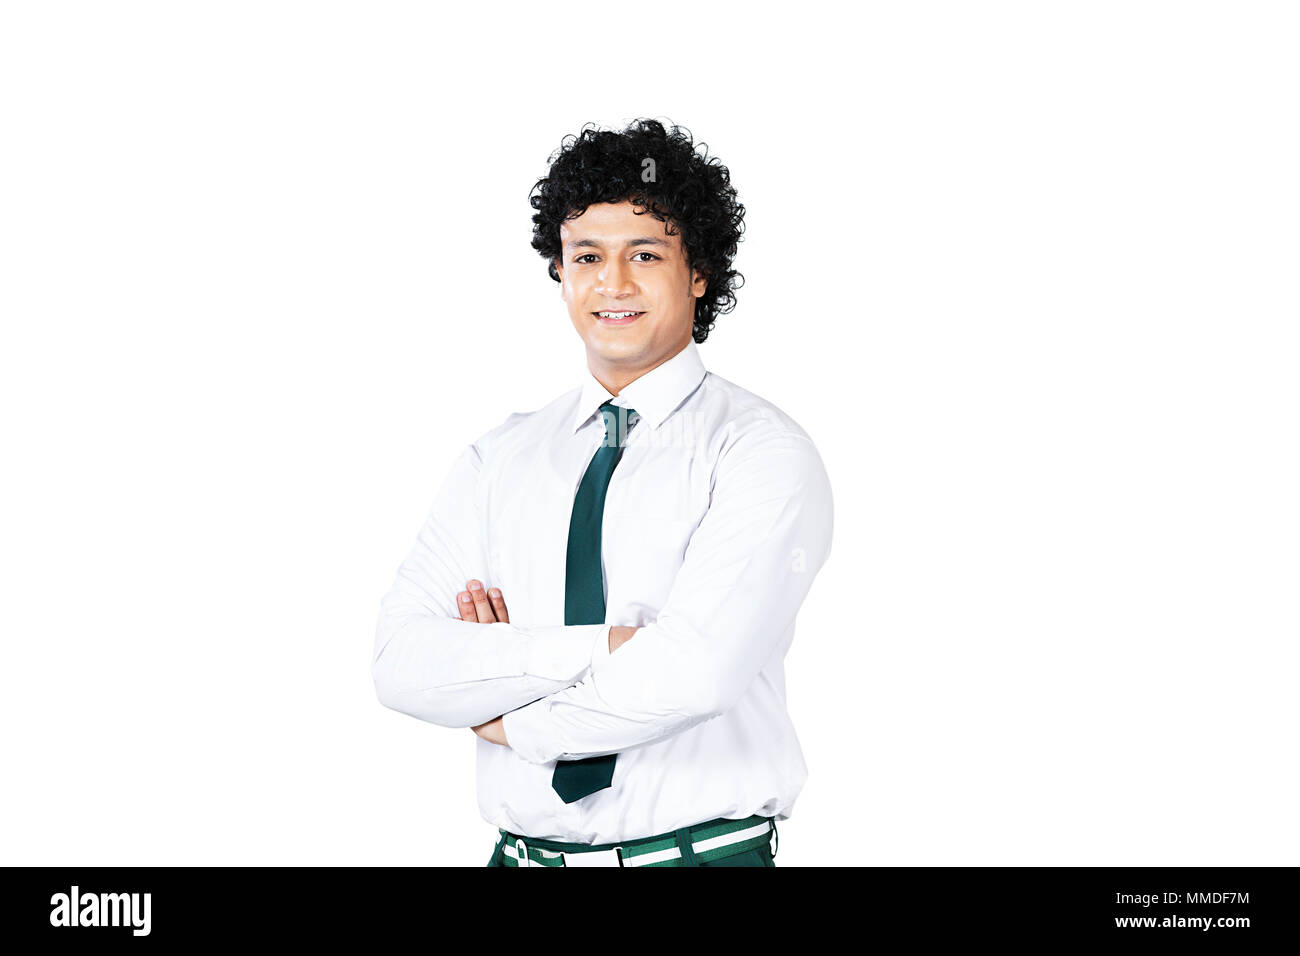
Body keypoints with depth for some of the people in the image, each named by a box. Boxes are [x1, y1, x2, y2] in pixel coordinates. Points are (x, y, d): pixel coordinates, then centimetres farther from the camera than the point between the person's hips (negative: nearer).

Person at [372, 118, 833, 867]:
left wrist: (509, 715, -9)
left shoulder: (761, 452, -9)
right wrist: (596, 648, -20)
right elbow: (402, 663, -7)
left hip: (703, 852, -3)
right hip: (523, 852, 4)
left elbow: (695, 672, -23)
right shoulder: (498, 461, 5)